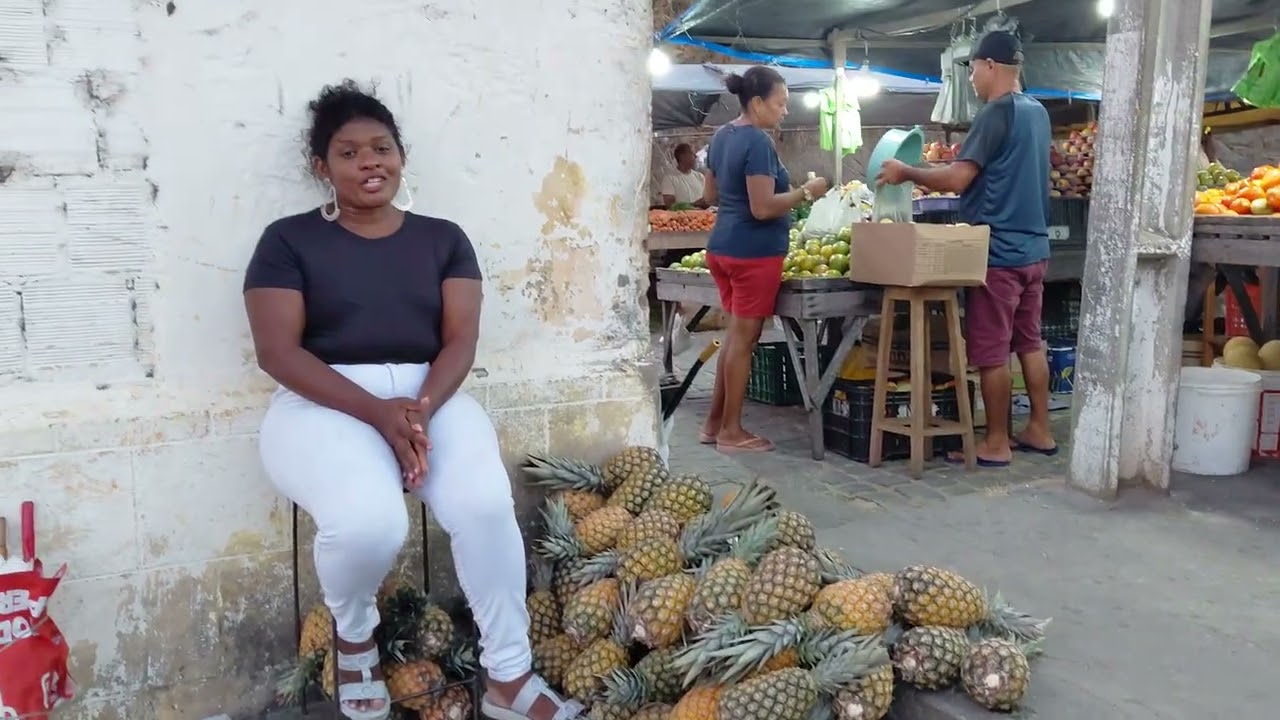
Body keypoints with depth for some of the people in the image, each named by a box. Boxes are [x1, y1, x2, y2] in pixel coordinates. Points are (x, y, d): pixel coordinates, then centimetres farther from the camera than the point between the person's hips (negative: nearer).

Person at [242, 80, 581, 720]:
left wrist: (420, 410, -18)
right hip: (325, 404, -2)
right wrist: (378, 412, -19)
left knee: (487, 503, -28)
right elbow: (278, 352, -6)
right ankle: (354, 635, 5)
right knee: (369, 523, -32)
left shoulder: (443, 238, 12)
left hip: (429, 398, 2)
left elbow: (461, 340, 3)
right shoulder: (288, 240, 4)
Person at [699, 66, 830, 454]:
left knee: (735, 334, 16)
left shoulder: (721, 136, 12)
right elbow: (763, 208, -22)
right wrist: (806, 192, -12)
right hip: (754, 252, -9)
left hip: (722, 247, 9)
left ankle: (714, 422, 21)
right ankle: (731, 431, 7)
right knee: (744, 338, -1)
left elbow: (711, 195, 20)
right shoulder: (758, 142, -16)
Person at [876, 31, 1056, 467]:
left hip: (998, 251, -9)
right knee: (1030, 342, 15)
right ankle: (1040, 430, 22)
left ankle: (996, 443, 5)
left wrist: (906, 173, -8)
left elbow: (958, 179, -21)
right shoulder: (1037, 112, 14)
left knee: (990, 351, -1)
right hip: (1033, 247, 9)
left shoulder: (996, 113, -14)